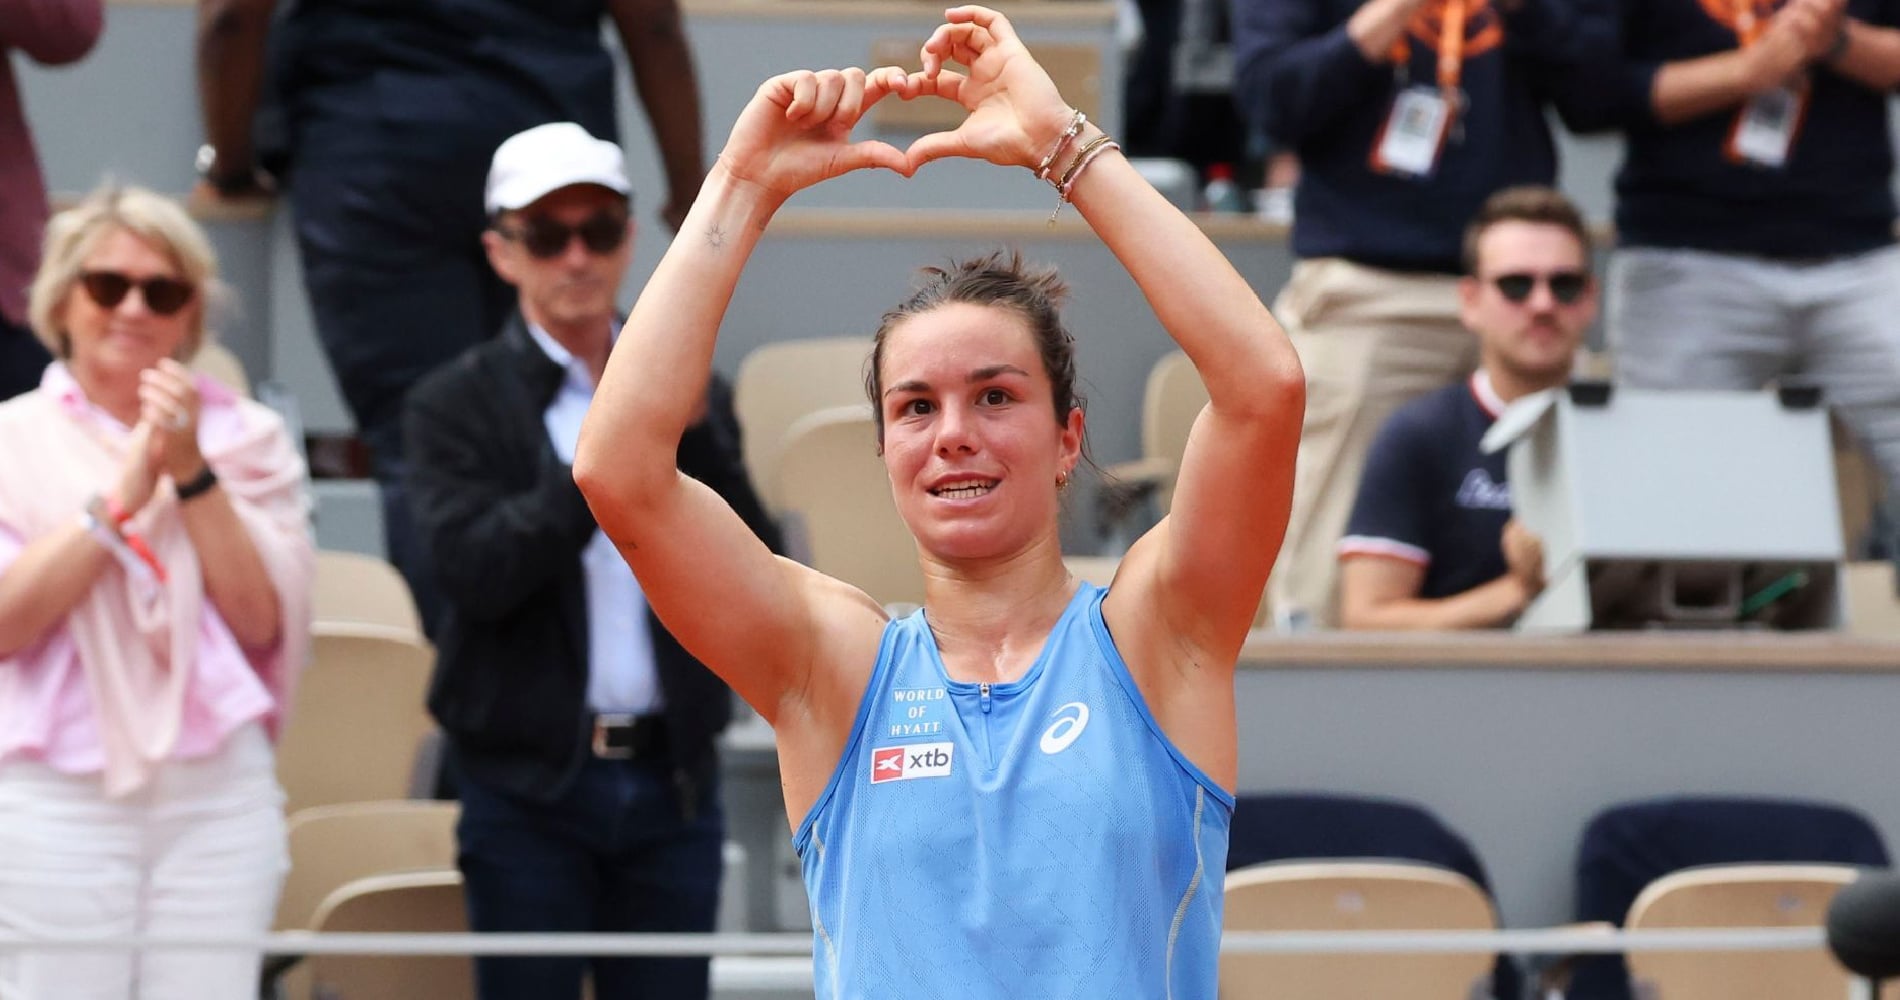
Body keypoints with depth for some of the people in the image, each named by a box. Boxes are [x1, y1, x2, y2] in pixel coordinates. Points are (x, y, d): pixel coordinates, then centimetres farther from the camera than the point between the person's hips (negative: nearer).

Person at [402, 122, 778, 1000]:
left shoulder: (691, 397, 11)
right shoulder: (457, 405, 0)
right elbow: (479, 571, -16)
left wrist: (691, 437, -13)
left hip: (672, 785, 3)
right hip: (530, 789, -3)